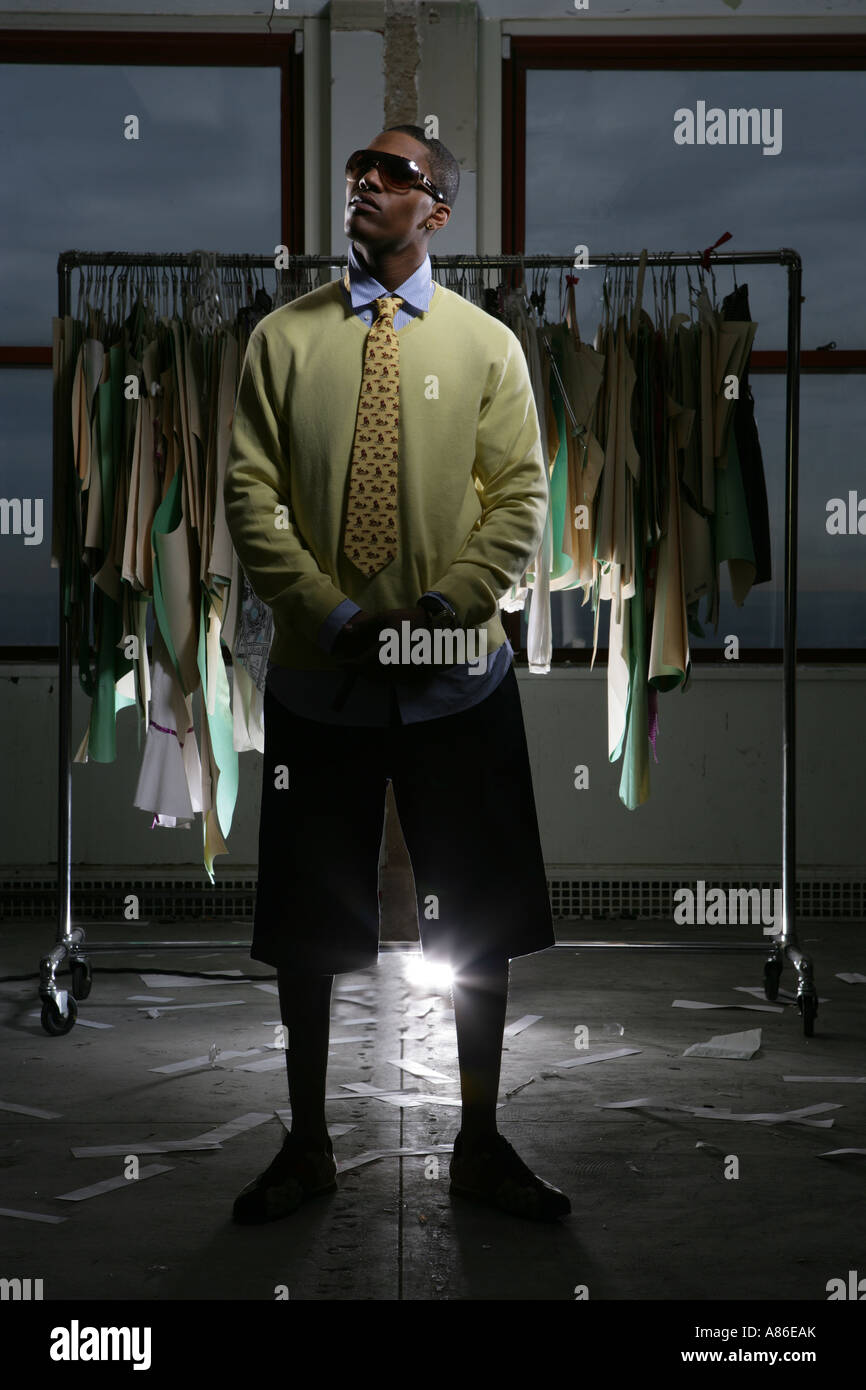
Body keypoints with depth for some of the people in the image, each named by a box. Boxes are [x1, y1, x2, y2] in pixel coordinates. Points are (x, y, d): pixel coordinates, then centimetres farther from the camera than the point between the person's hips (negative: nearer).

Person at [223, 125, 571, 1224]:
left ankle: (480, 1147, 24)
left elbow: (521, 494, -1)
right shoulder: (283, 338, 5)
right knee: (306, 924, 8)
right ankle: (307, 1145, 25)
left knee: (479, 924, 7)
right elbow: (249, 493, -2)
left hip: (457, 681, 0)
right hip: (316, 676, 0)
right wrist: (332, 614, -14)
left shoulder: (488, 344, 5)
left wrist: (445, 608, -16)